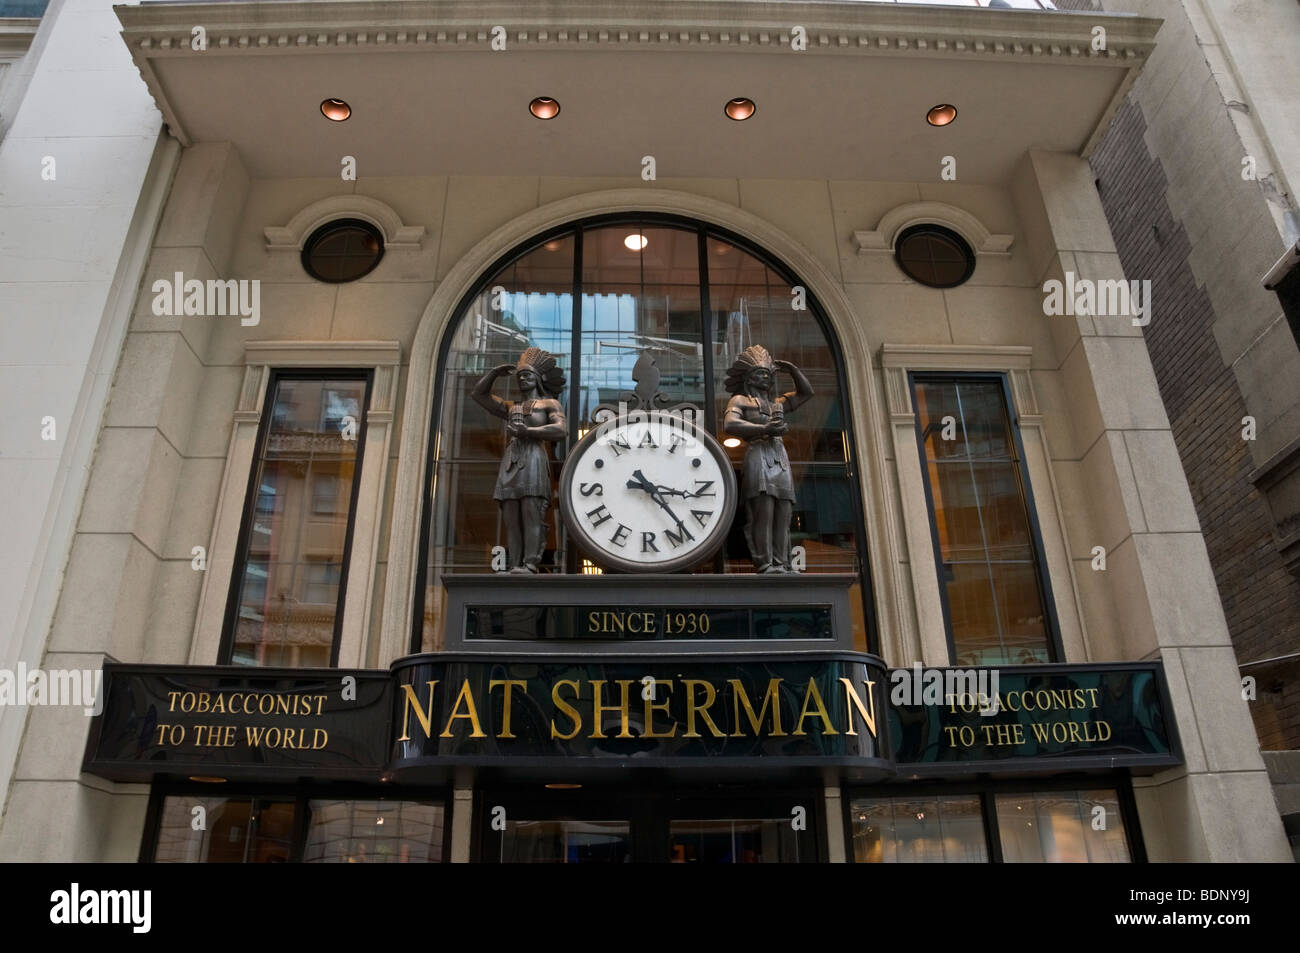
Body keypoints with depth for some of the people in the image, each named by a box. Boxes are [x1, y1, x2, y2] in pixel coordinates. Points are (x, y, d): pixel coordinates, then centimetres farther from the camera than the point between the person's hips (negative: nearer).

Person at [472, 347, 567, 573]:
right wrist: (495, 372, 23)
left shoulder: (550, 404, 16)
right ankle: (514, 566, -11)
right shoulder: (511, 408, 31)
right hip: (510, 460, 5)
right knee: (511, 518, -6)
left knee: (531, 513, -18)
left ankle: (531, 564, -26)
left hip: (534, 458, -5)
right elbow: (479, 394, 33)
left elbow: (562, 429, -3)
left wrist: (527, 432, -9)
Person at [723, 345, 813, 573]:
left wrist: (793, 370, 26)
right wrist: (764, 428, -13)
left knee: (783, 515, -5)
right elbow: (729, 424, -7)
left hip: (781, 460, 6)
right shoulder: (740, 400, 12)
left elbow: (806, 392, 38)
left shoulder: (777, 403, 30)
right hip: (758, 456, -6)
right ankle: (765, 564, -23)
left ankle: (782, 565, -9)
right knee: (764, 512, -19)